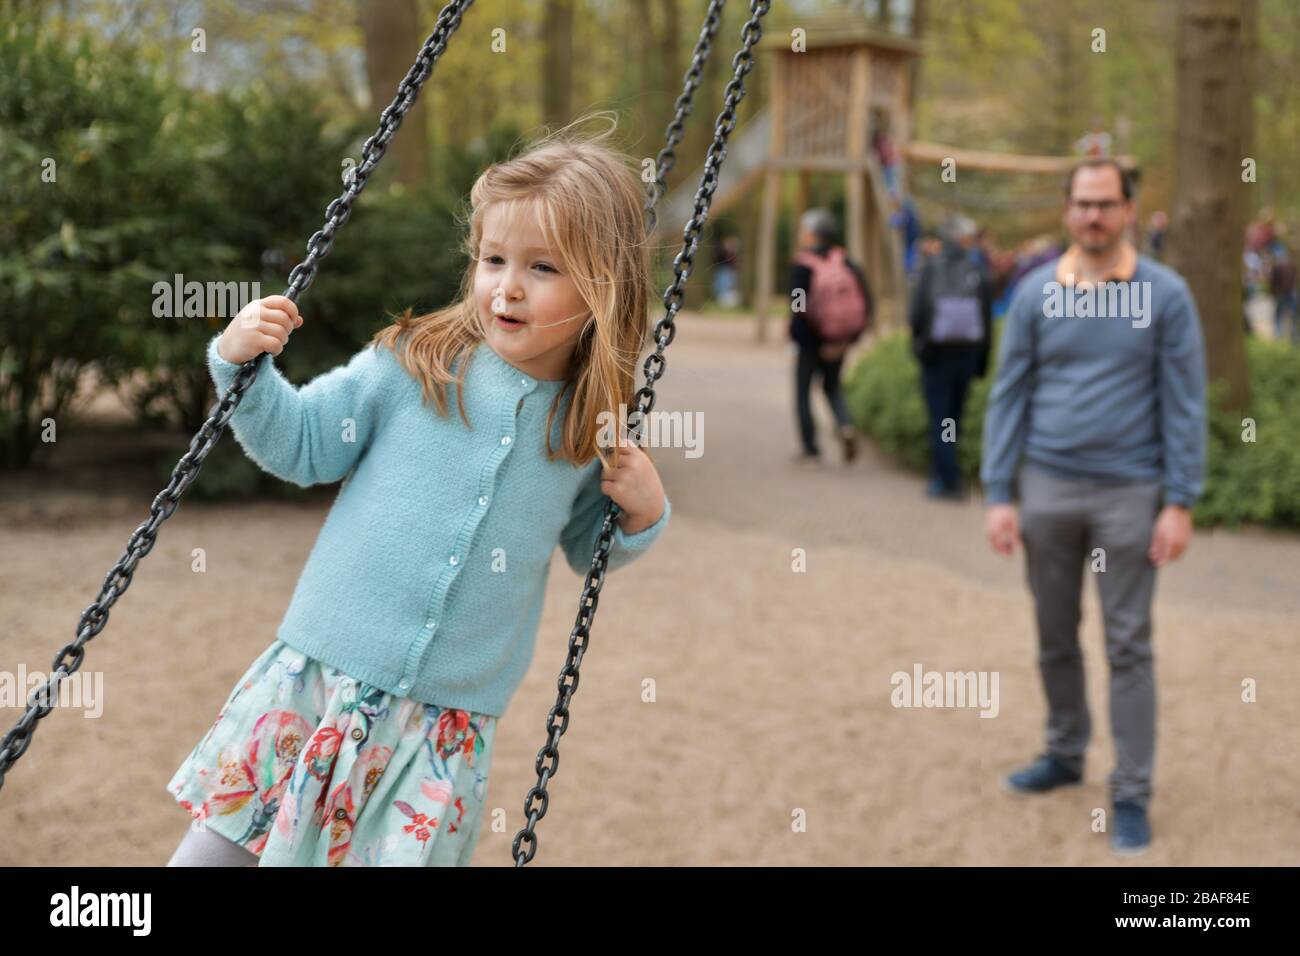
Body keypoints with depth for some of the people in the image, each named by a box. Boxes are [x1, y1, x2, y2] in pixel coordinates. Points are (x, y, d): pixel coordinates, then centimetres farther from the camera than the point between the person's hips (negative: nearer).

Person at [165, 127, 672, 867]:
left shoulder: (597, 434, 0)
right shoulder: (412, 363, -6)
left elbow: (589, 550, 15)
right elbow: (300, 443, 1)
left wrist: (642, 513, -4)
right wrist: (243, 365, -13)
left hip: (448, 719, 0)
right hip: (318, 675, 0)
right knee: (219, 844, 10)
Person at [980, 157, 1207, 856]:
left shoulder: (1164, 295, -4)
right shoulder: (1036, 292, 2)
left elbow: (1184, 404, -4)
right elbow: (1008, 396, 3)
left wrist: (1180, 503, -9)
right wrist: (998, 495, -1)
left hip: (1129, 494, -2)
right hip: (1048, 489, 3)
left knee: (1128, 647, 2)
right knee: (1055, 638, 14)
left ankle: (1132, 793, 11)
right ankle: (1065, 754, 33)